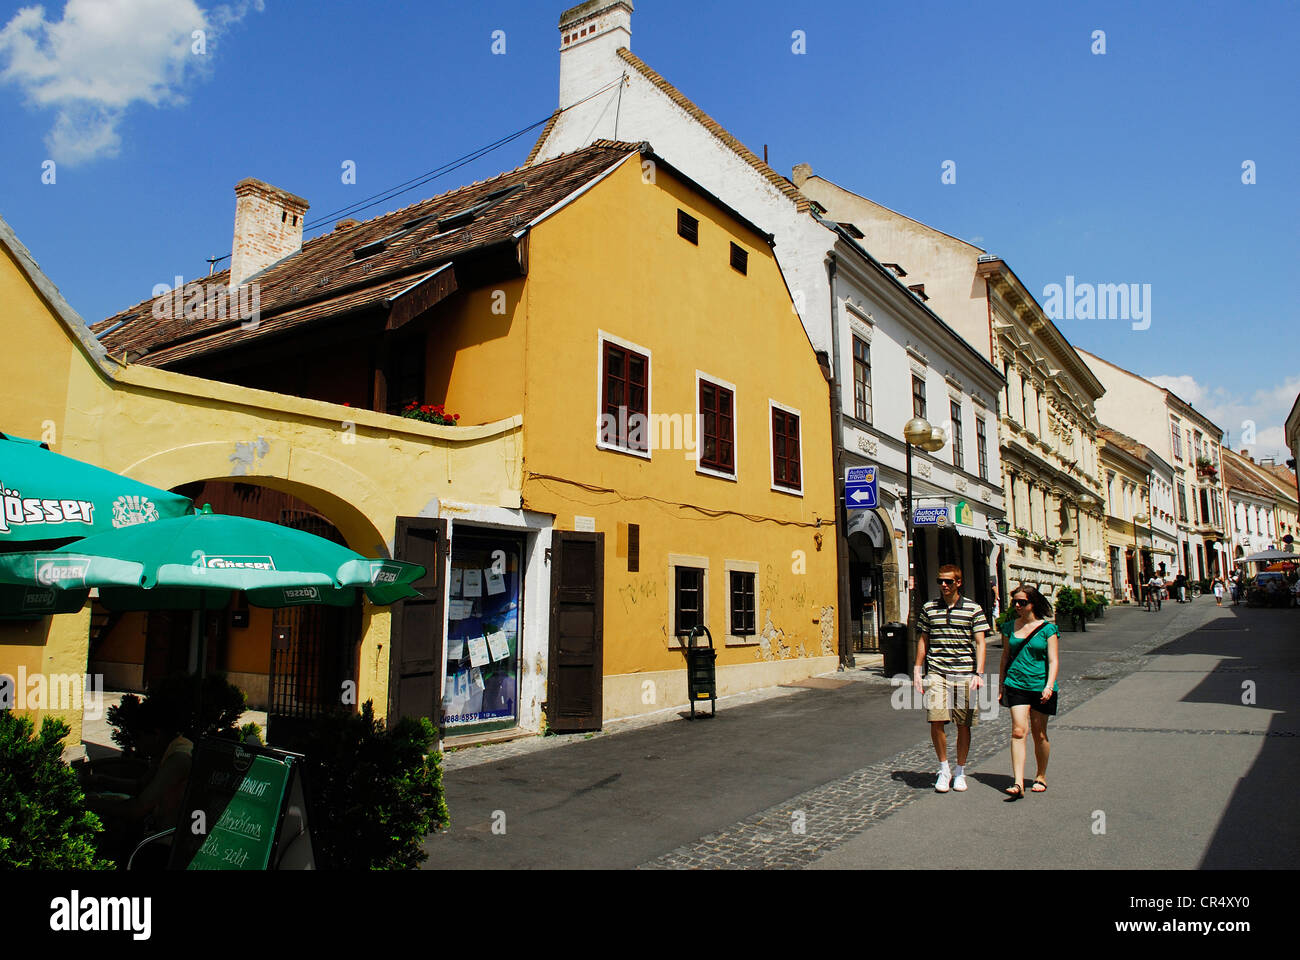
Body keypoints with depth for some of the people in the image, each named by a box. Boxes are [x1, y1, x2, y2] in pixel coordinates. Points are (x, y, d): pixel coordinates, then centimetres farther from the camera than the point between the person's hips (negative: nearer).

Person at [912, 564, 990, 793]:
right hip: (936, 673, 1)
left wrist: (978, 673, -8)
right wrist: (917, 671, 9)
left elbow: (980, 643, 1)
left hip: (964, 674, -1)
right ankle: (944, 768, 11)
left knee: (963, 725, 5)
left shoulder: (973, 609, 2)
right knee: (936, 722, -9)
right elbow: (923, 641, 13)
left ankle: (960, 771, 23)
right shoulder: (929, 608, 8)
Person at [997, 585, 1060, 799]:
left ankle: (1041, 776, 29)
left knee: (1039, 734, 8)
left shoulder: (1047, 628, -2)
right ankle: (1018, 783, -15)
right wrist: (1002, 687, 13)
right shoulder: (1009, 627, 7)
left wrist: (1049, 686, -18)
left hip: (1040, 686, -2)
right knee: (1018, 731, -11)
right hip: (1016, 685, 2)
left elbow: (1054, 661, -5)